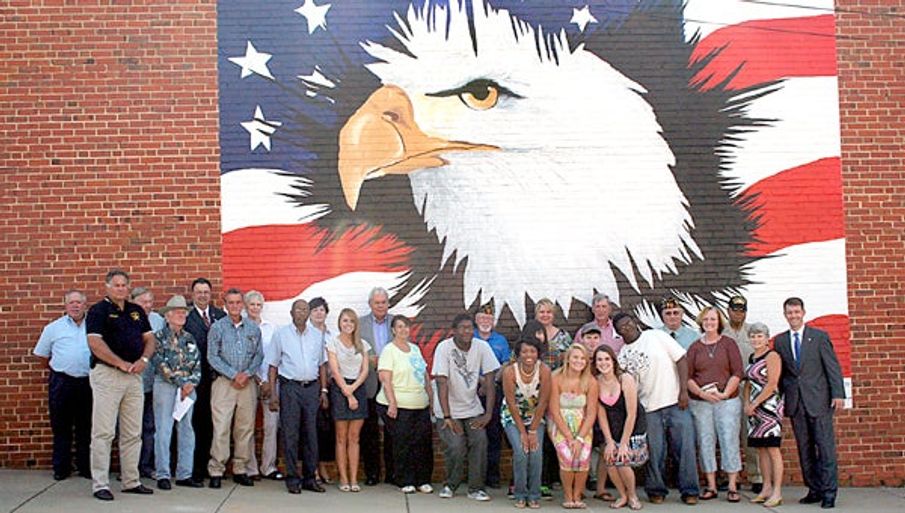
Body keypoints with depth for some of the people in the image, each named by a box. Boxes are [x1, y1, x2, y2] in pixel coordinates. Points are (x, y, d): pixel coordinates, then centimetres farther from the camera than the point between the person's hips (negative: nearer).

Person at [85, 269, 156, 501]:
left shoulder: (137, 311, 15)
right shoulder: (99, 310, -4)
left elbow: (149, 338, 15)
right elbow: (95, 343, -14)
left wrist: (143, 360, -5)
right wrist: (122, 364, -17)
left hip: (134, 377, 6)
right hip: (107, 375, -6)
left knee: (133, 433, 10)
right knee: (104, 432, -5)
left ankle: (131, 481, 18)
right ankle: (100, 484, 0)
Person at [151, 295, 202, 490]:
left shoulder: (189, 338, 15)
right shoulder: (158, 337, -1)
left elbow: (197, 364, 10)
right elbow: (160, 364, -10)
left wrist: (191, 383, -6)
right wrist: (181, 383, -12)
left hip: (188, 388, 5)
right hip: (165, 386, -5)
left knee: (187, 430, 5)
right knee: (163, 431, -5)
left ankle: (184, 474, 11)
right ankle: (163, 475, 1)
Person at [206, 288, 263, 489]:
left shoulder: (253, 328, 10)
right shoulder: (217, 327, 2)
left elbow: (259, 355, 10)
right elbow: (212, 356, -2)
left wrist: (247, 373, -7)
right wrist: (233, 375, -10)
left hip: (248, 382, 3)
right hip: (224, 382, -3)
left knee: (245, 427, 4)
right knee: (221, 428, -8)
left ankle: (240, 470, 12)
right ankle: (216, 471, -4)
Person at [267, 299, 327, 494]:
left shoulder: (316, 335, 12)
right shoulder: (281, 334, 3)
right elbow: (273, 365, 2)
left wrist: (323, 390, 8)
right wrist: (272, 393, -4)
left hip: (312, 387, 3)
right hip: (290, 387, -3)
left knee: (311, 434, 5)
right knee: (290, 434, -3)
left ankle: (310, 478, 12)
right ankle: (293, 479, 4)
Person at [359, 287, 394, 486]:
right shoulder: (360, 324, 4)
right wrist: (369, 359, -13)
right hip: (369, 382, 0)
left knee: (392, 429, 4)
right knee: (369, 430, 4)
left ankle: (392, 472, 12)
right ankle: (372, 472, 12)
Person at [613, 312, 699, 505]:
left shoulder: (657, 336, -1)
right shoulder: (622, 356, 8)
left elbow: (681, 360, -3)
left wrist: (684, 390, -10)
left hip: (676, 403, -2)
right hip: (649, 409, 2)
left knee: (685, 447, -1)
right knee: (655, 452, 4)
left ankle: (689, 491, 8)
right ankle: (656, 490, 19)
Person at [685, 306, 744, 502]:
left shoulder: (728, 343, 4)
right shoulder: (695, 347, 8)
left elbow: (738, 372, -1)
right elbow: (687, 376, 4)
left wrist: (725, 393, -12)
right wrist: (701, 392, -11)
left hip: (727, 400, -2)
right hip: (700, 403, 2)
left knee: (729, 440, -3)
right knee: (705, 442, 2)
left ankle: (732, 487, 2)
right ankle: (711, 486, 9)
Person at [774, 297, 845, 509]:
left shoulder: (819, 336, 2)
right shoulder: (780, 341, 11)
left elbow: (832, 366, -1)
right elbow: (780, 372, 12)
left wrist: (838, 394, -8)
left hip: (819, 400, -3)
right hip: (795, 403, 3)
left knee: (825, 447, -3)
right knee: (805, 450, 6)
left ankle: (829, 493, 1)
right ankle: (814, 490, 14)